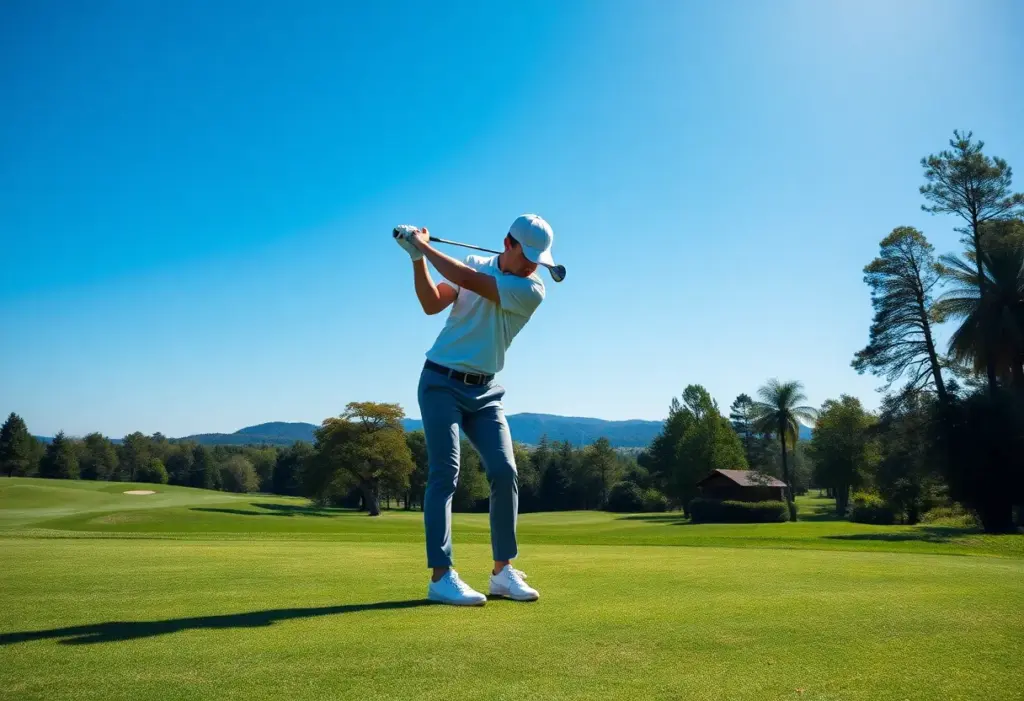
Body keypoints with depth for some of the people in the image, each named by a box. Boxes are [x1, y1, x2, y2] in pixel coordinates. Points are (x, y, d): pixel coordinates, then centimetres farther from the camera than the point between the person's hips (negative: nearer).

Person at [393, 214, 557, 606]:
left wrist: (425, 246, -12)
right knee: (445, 472, -11)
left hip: (484, 391, 1)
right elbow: (432, 304, -5)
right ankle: (441, 576, -12)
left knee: (505, 472, -8)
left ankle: (502, 571, 6)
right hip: (442, 382, -1)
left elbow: (471, 281, -18)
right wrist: (417, 257, -15)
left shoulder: (533, 290, -8)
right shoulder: (476, 263, 2)